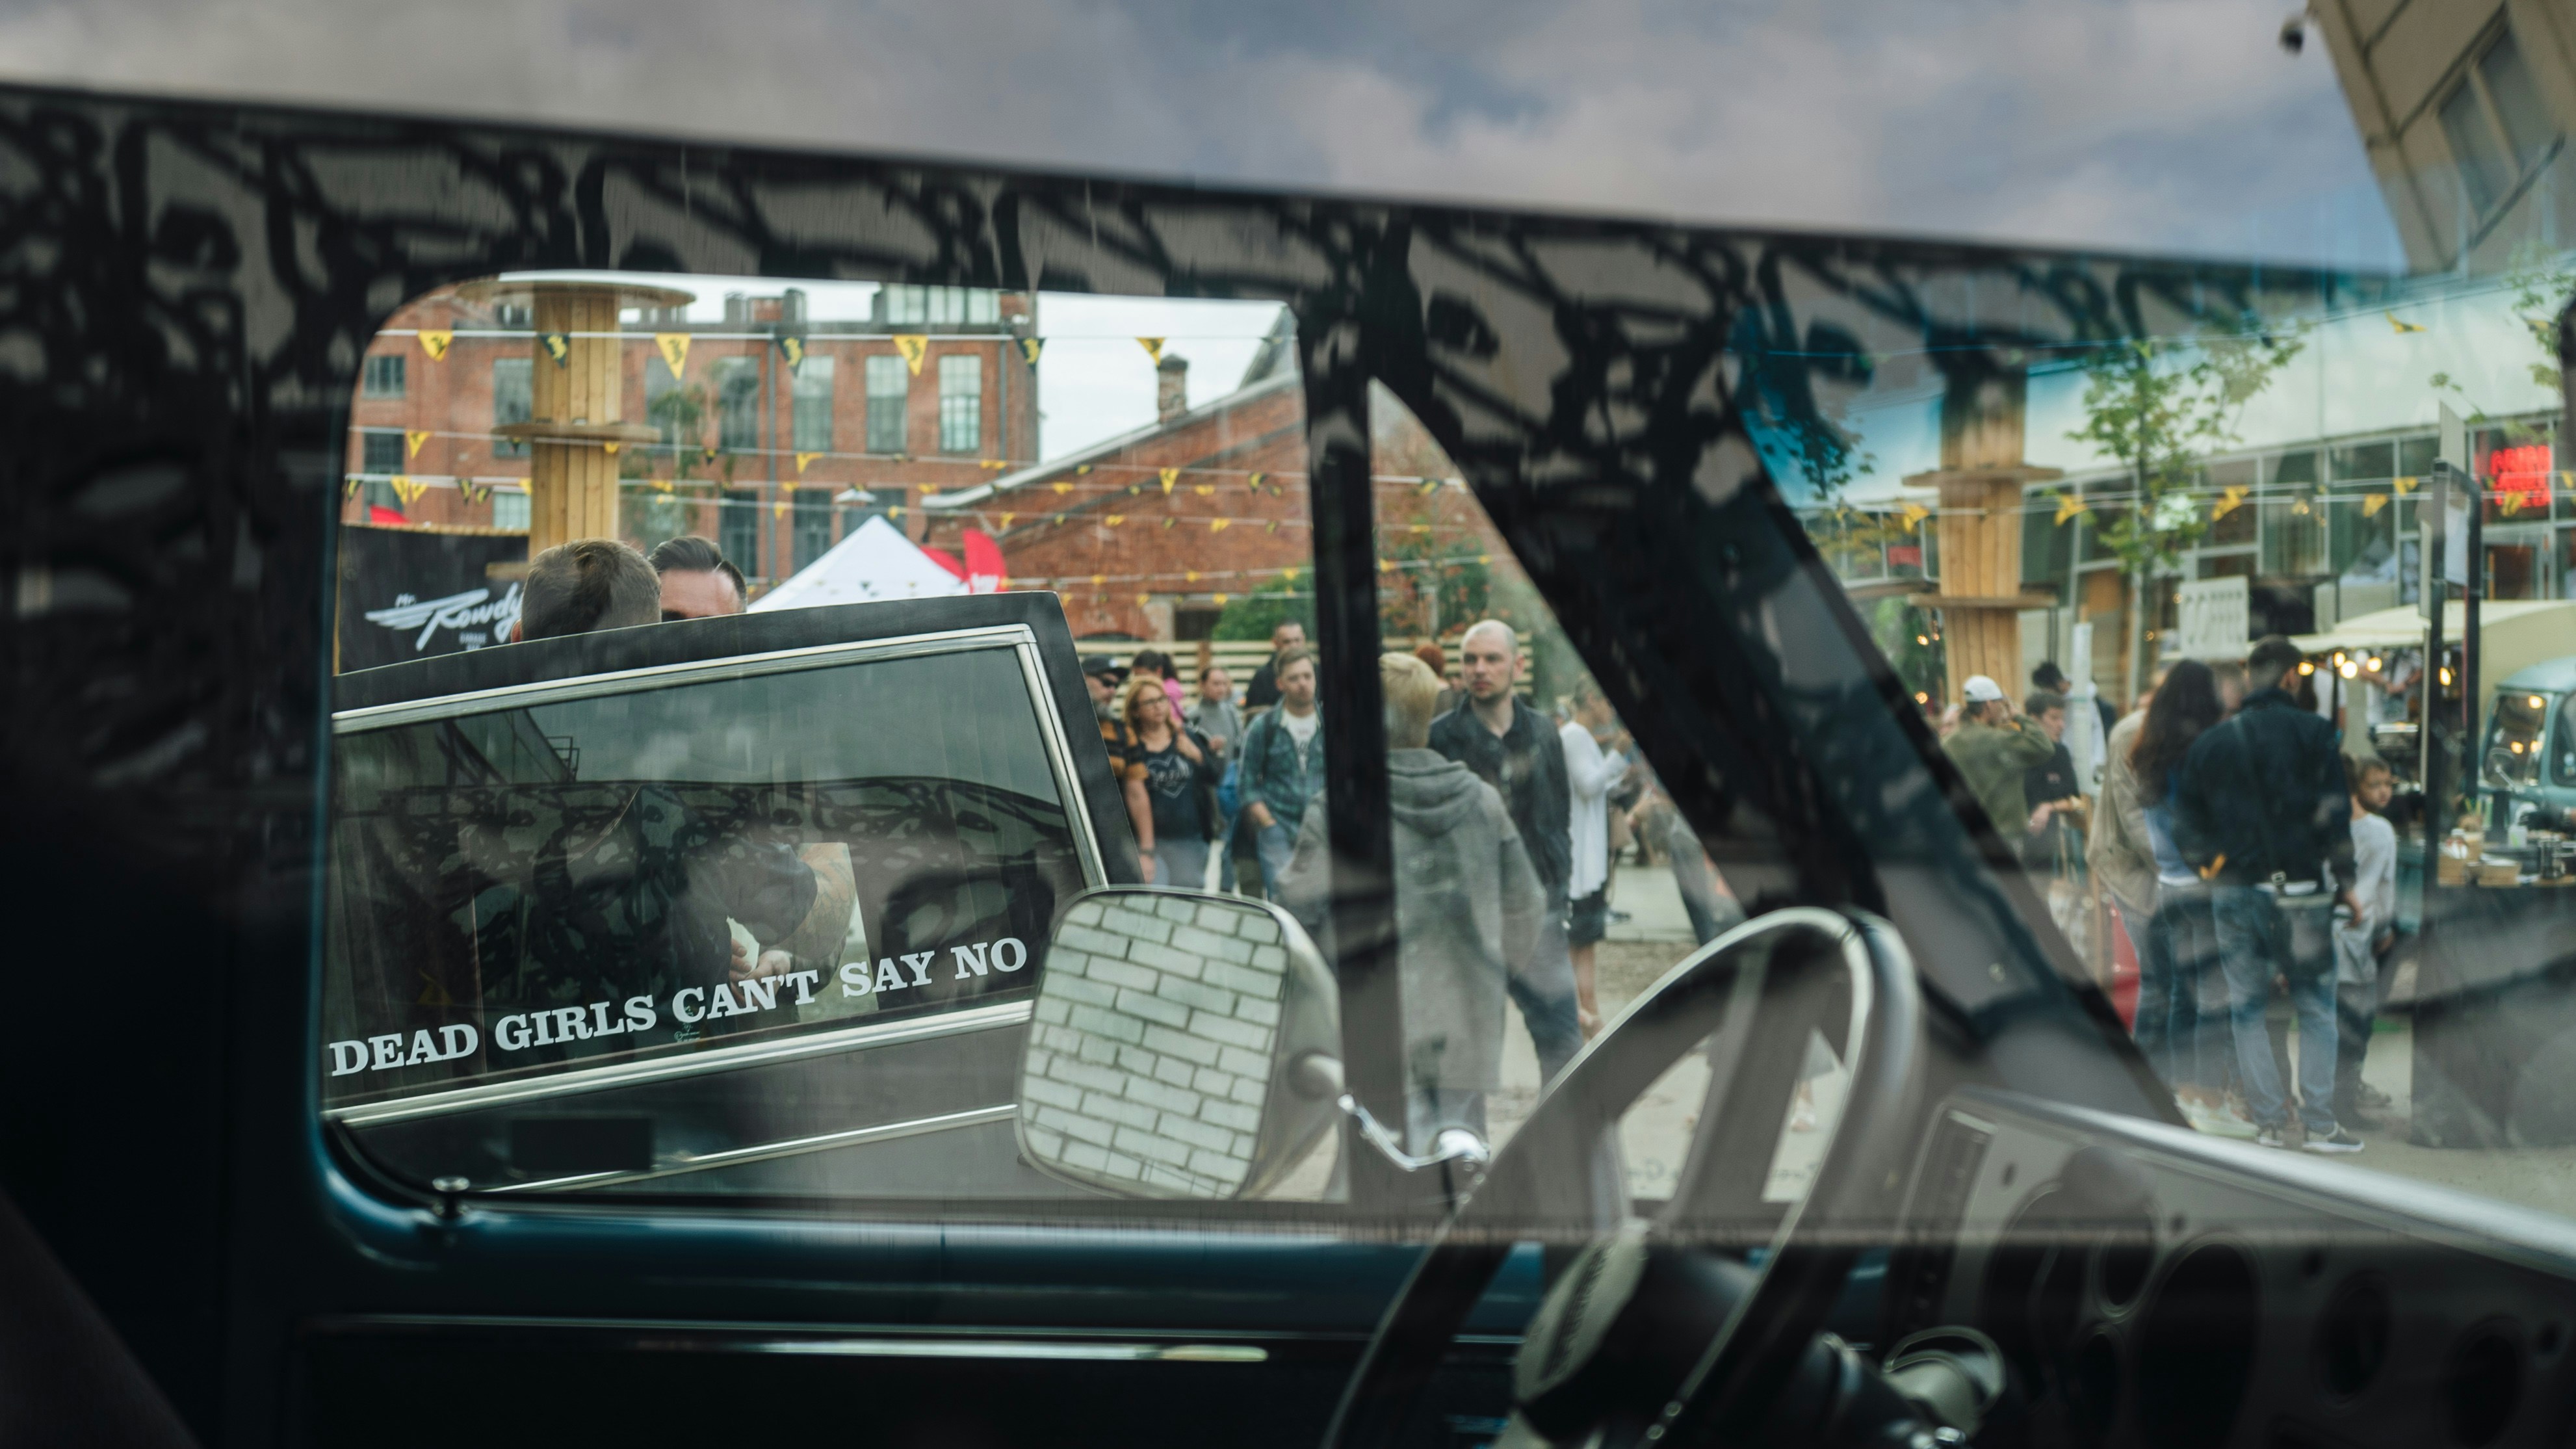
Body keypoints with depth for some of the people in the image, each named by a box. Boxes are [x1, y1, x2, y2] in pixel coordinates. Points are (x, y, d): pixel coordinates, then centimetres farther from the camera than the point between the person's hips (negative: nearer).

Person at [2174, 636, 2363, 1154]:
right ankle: (2319, 1124, 4)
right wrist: (2345, 883, 2)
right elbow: (2335, 815, -5)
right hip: (2298, 890, -3)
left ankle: (2269, 1122, 7)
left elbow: (2185, 825, 9)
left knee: (2246, 1006, 10)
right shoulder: (2313, 733, -2)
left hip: (2233, 892, 3)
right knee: (2316, 1006, 6)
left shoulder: (2209, 743, 9)